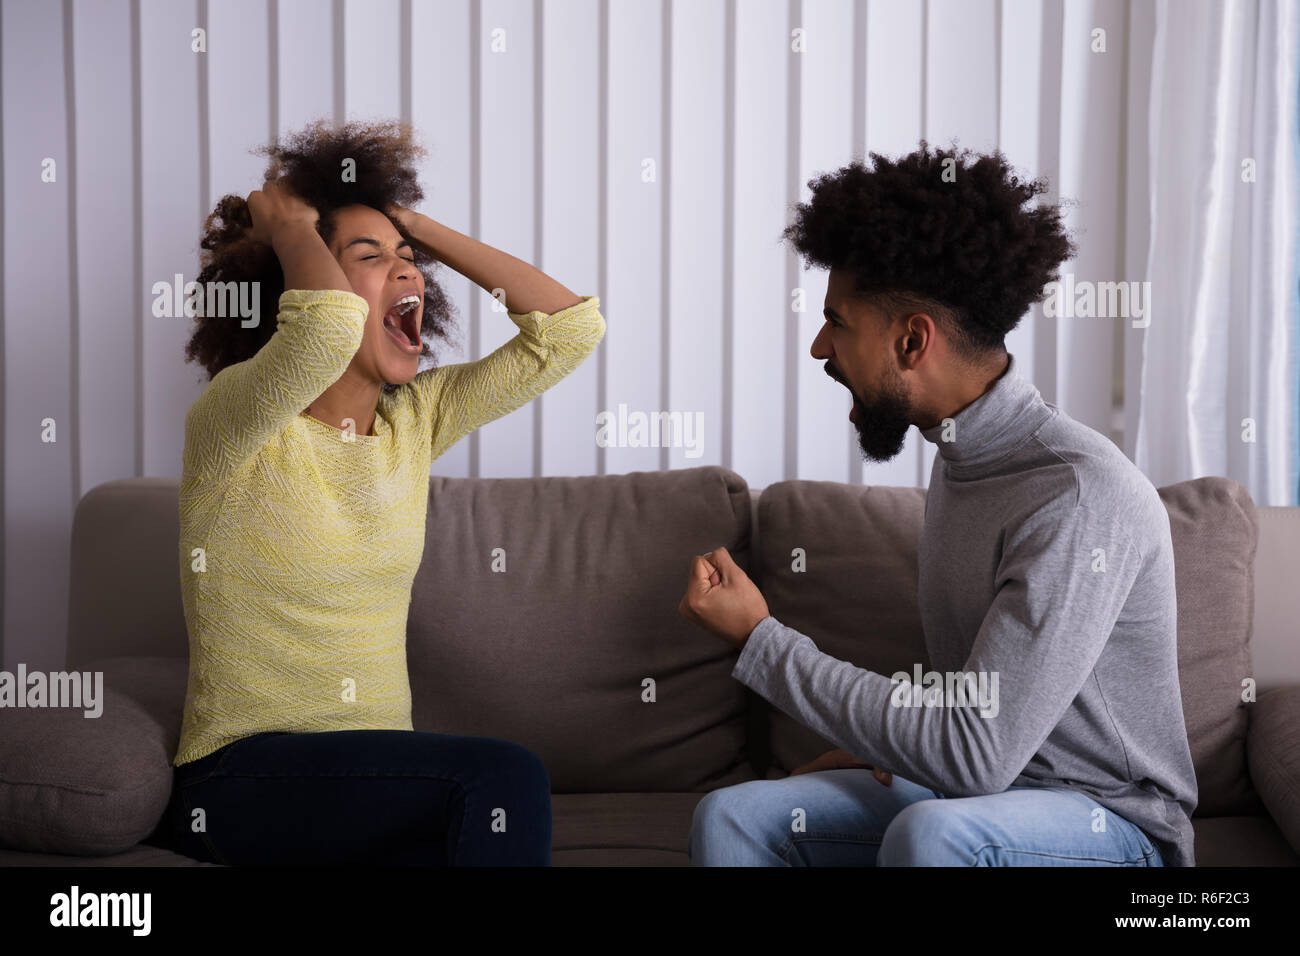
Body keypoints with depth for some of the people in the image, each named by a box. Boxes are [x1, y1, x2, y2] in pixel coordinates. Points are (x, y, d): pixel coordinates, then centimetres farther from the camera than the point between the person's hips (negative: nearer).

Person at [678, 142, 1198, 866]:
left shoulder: (1081, 494, -23)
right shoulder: (962, 458, 7)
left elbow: (976, 754, -27)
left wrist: (760, 638, -20)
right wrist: (882, 755, 1)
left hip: (1111, 820, -8)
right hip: (982, 794, 8)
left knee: (934, 832, -37)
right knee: (733, 818, -9)